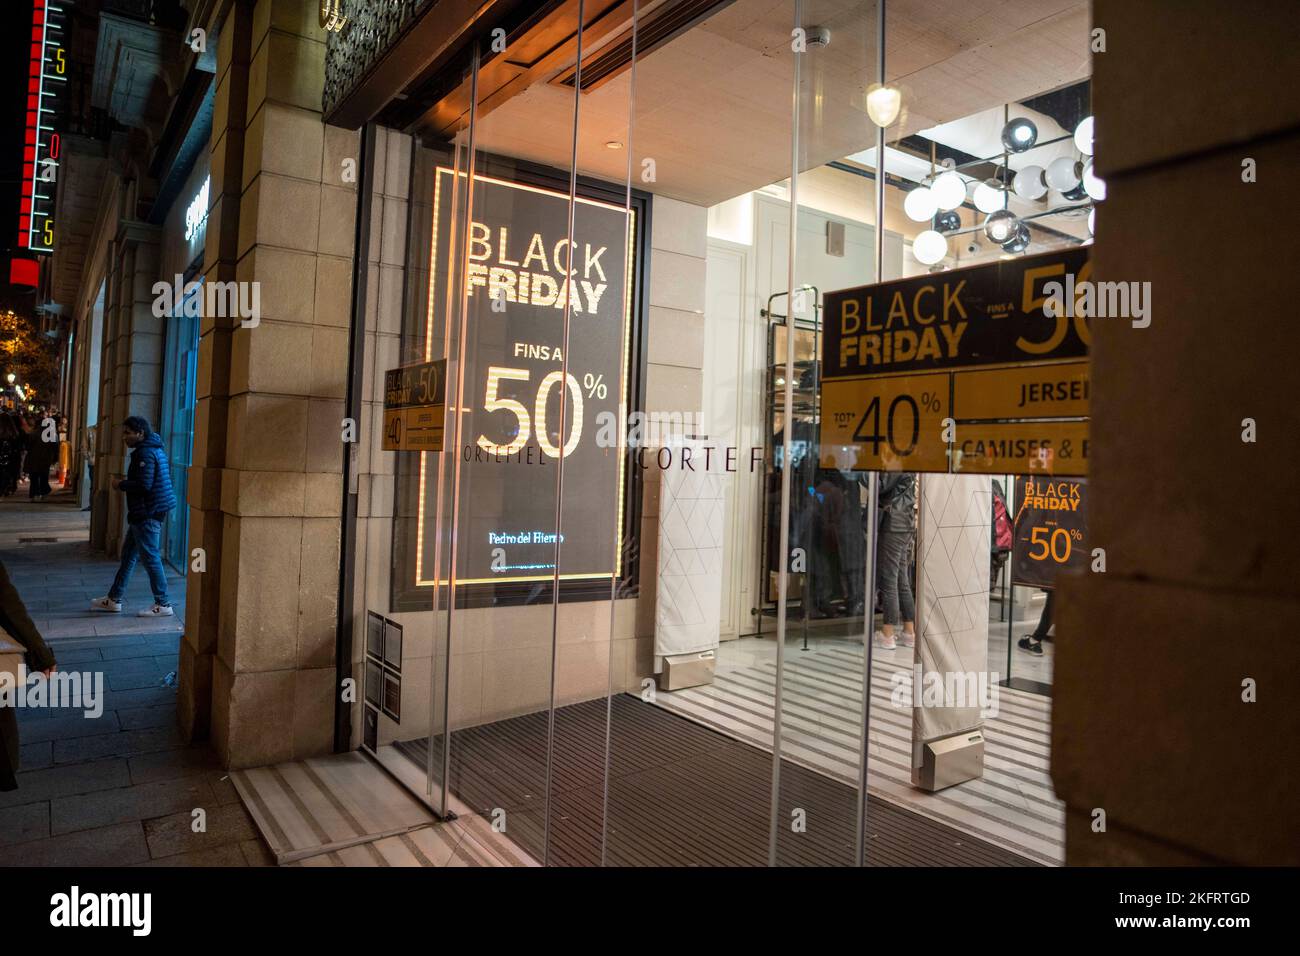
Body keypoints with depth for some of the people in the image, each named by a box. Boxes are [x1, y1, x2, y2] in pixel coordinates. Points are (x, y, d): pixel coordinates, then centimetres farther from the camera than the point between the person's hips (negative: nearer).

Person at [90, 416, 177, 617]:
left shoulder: (145, 453, -16)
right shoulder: (155, 449, 15)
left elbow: (144, 485, -24)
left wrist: (121, 484, -8)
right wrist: (127, 482, 12)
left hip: (147, 514, -11)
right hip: (144, 513, 11)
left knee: (150, 557, -5)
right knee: (128, 555, 17)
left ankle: (163, 605, 1)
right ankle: (114, 600, 26)